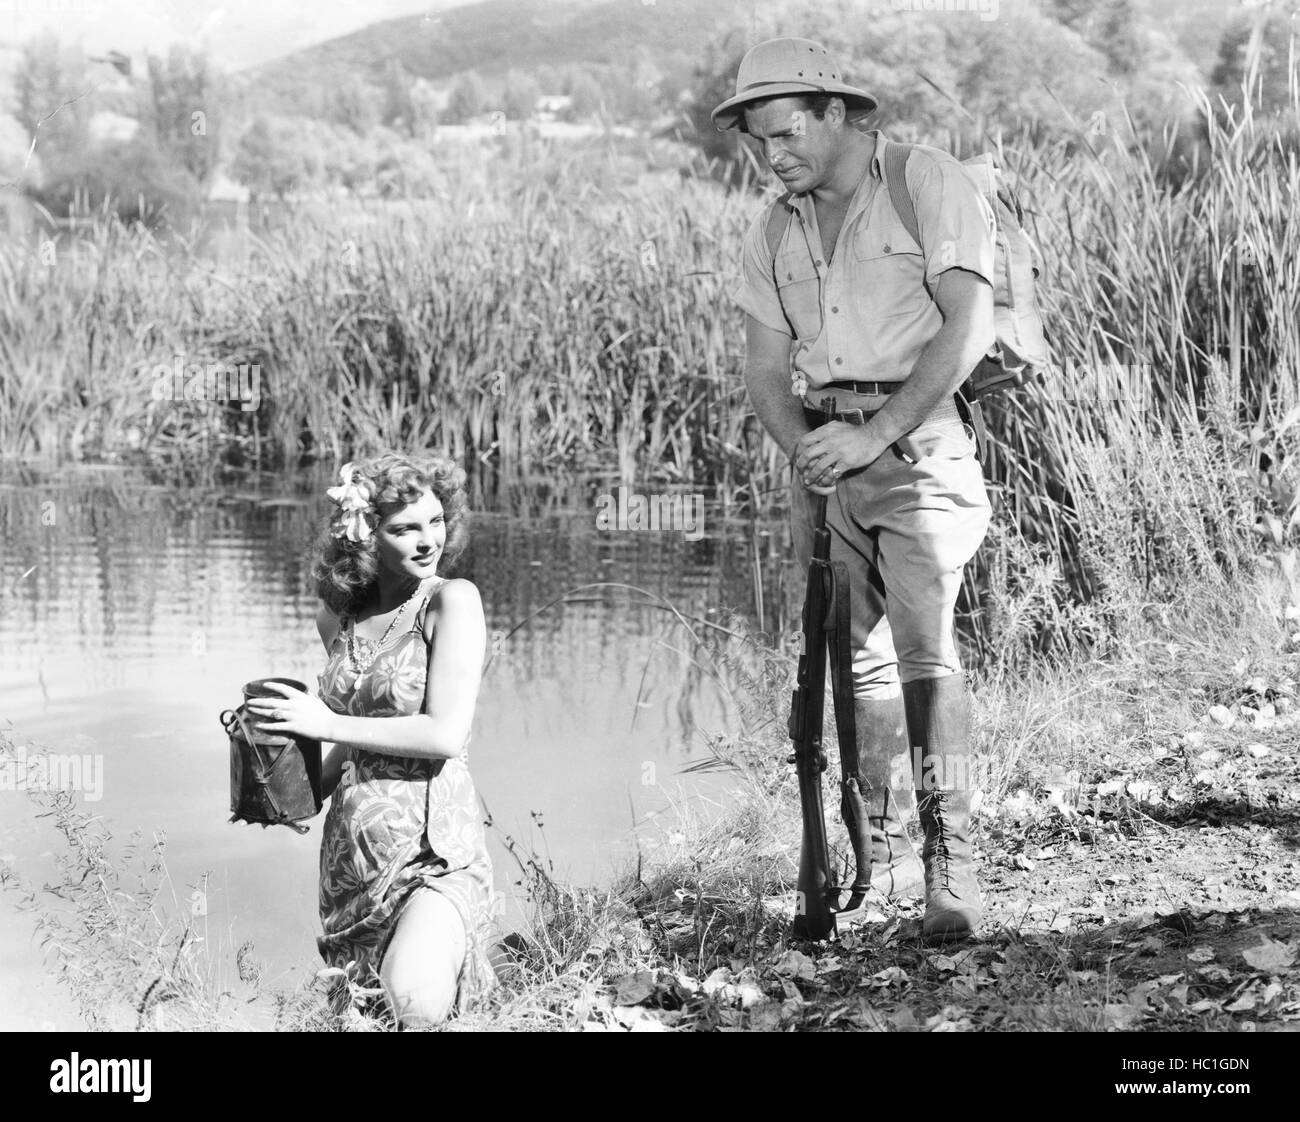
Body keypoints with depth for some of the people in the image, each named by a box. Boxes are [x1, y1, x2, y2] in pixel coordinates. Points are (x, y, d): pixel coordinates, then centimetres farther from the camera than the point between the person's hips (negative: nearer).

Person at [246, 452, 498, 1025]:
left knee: (419, 1004, -29)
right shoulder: (338, 616, 8)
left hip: (434, 848, -6)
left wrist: (327, 723, -10)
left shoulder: (452, 601, -10)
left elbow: (445, 735, -17)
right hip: (353, 843, 6)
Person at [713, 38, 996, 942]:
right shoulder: (774, 233, 13)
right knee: (859, 656, 8)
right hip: (831, 451, 6)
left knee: (924, 646, -18)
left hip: (921, 436, -6)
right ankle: (883, 855, 18)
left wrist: (877, 433, -19)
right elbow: (766, 367, 11)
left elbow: (969, 325, -12)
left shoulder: (928, 184, -4)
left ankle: (952, 866, -18)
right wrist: (805, 454, -9)